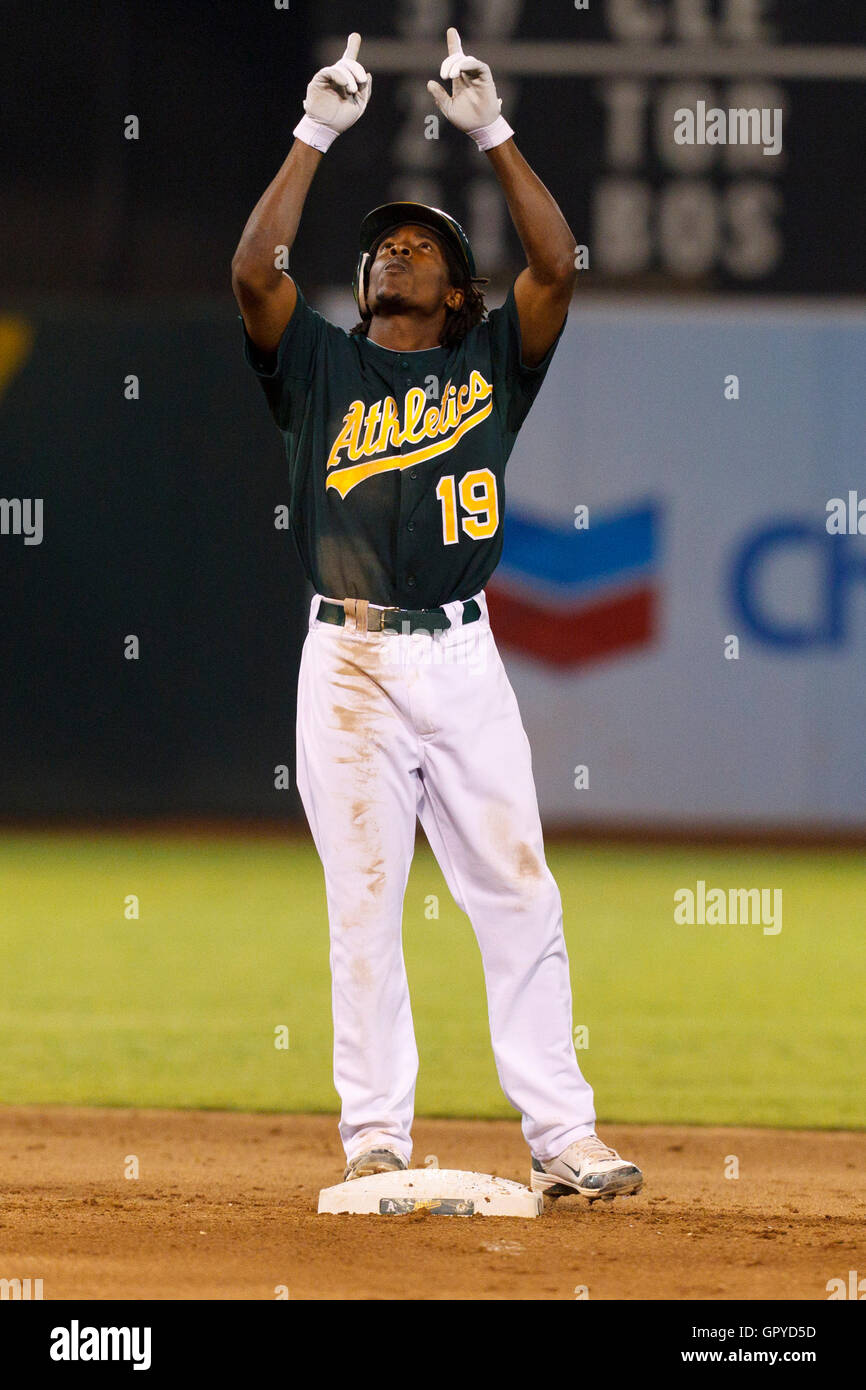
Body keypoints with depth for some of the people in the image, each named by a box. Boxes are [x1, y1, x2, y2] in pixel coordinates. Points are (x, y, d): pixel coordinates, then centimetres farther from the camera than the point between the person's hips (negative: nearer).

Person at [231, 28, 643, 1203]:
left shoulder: (492, 362, 14)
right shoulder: (320, 367, 12)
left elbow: (557, 266, 1)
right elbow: (254, 271, -3)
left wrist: (492, 133, 1)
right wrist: (317, 135, -2)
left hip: (464, 661, 1)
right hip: (350, 665, -1)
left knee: (520, 897, -3)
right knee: (364, 905, -1)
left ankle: (562, 1137, -3)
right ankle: (375, 1141, 2)